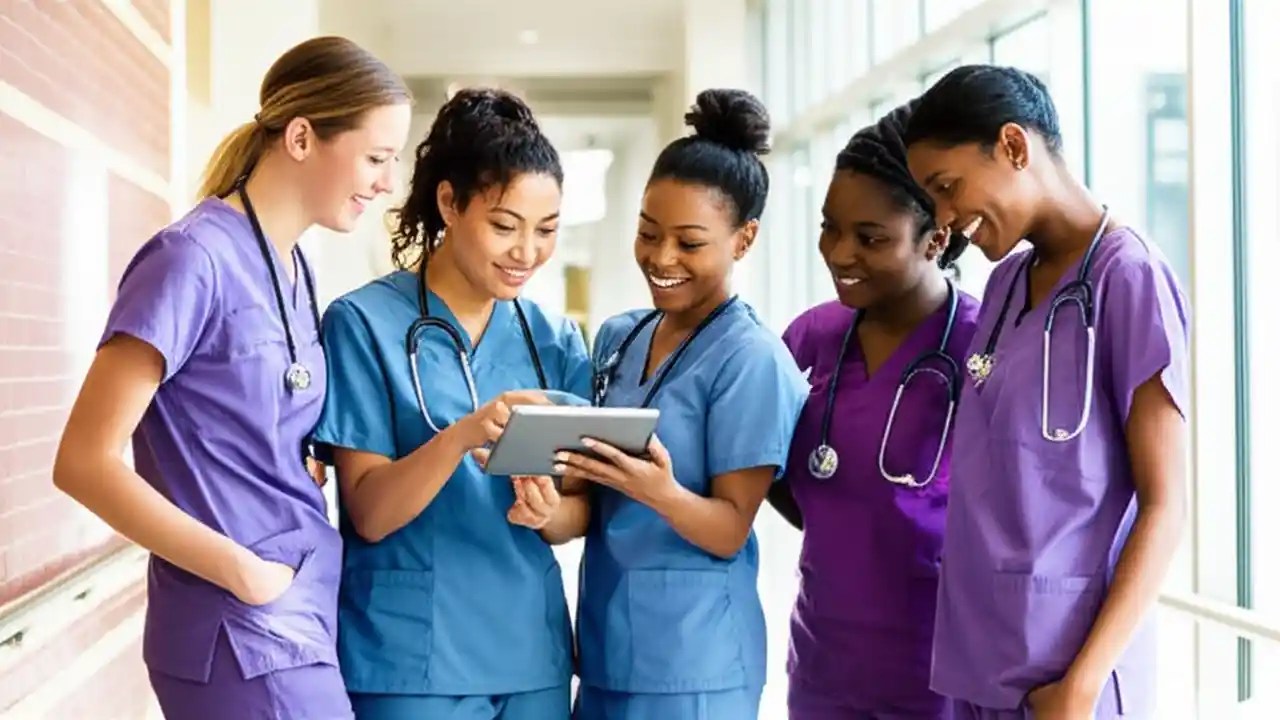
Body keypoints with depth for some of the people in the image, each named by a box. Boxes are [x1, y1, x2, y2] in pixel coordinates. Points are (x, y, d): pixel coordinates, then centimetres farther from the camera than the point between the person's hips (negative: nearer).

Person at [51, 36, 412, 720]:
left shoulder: (297, 270, 9)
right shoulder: (195, 258, -14)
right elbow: (84, 463, -17)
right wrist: (244, 572, -17)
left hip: (310, 615, 8)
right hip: (241, 633, -8)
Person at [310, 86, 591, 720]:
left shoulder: (556, 340, 6)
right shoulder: (364, 322, -8)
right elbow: (370, 513, -12)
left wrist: (548, 511, -17)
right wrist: (462, 435, -29)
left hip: (530, 653, 4)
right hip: (408, 658, -4)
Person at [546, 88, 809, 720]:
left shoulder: (751, 359, -13)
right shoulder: (617, 337, 7)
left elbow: (730, 531, -13)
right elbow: (599, 500, 11)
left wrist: (659, 491, -31)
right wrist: (553, 503, -9)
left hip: (691, 665, -6)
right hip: (605, 645, 6)